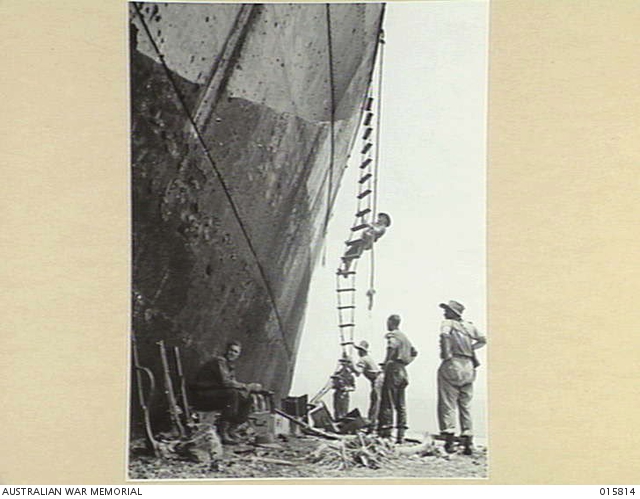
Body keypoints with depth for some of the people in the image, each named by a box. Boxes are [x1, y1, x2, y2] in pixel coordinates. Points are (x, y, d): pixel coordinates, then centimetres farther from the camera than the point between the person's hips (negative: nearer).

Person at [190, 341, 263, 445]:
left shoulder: (231, 365, 15)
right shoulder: (220, 361, -15)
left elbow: (233, 384, 13)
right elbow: (225, 382, -27)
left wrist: (251, 388, -4)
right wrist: (247, 386, -21)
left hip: (214, 394, 10)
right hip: (202, 397, -10)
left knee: (246, 398, 2)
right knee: (232, 393, -31)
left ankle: (230, 431, 2)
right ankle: (222, 433, -28)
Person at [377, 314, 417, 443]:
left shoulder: (392, 335, -7)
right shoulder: (404, 336, 20)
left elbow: (392, 347, -29)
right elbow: (414, 352, 28)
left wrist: (386, 364, -22)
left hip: (393, 370, -9)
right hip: (403, 371, 9)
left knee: (387, 403, -8)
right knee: (401, 405, 9)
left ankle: (385, 434, -11)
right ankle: (401, 436, 8)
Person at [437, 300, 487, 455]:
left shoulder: (448, 323, 0)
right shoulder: (469, 326, 16)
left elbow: (444, 335, -22)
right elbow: (483, 340, 26)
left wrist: (446, 354, -14)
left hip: (452, 365, -5)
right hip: (469, 367, 6)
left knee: (448, 403, -2)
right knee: (465, 405, 12)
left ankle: (449, 441, -9)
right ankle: (468, 442, 9)